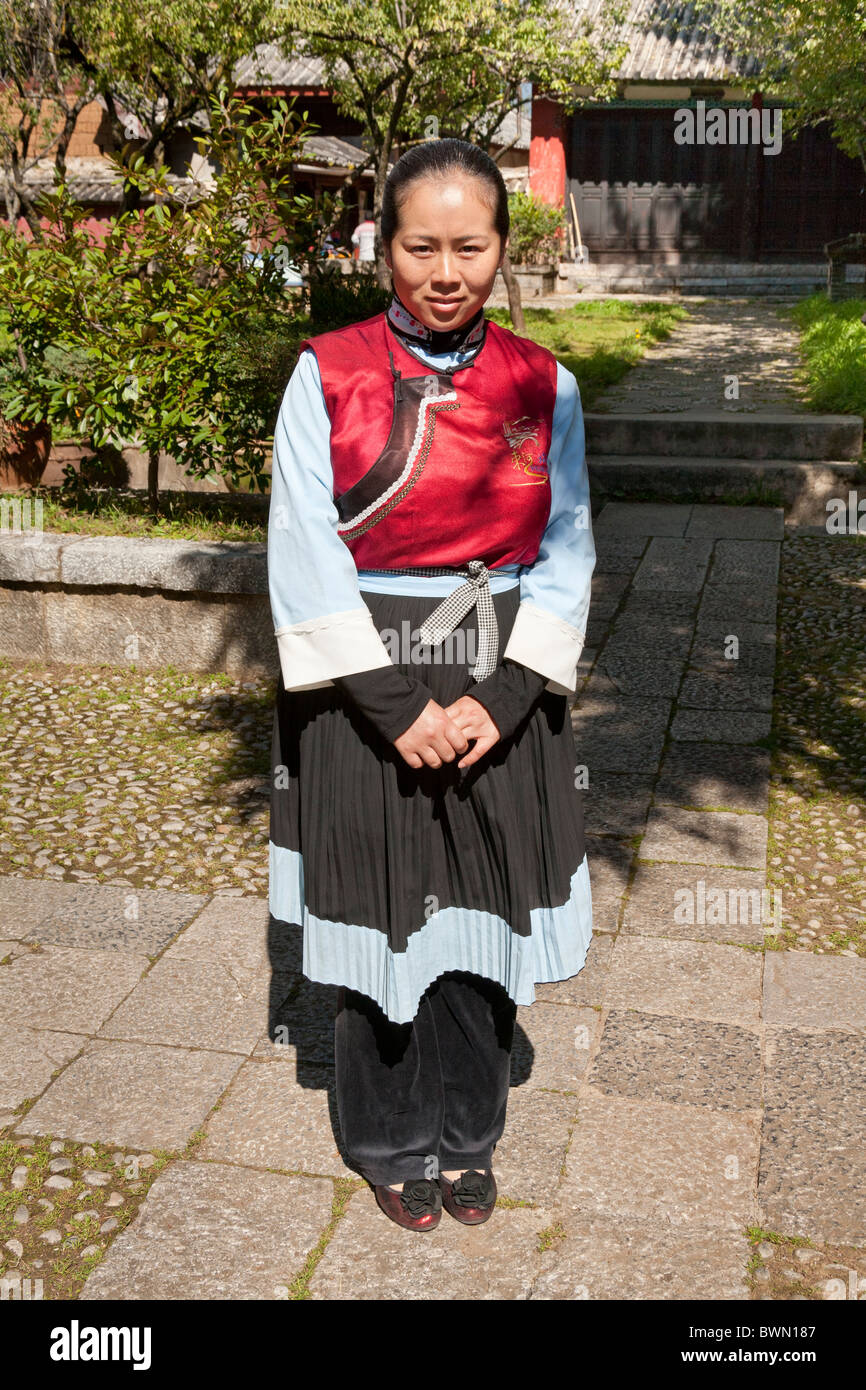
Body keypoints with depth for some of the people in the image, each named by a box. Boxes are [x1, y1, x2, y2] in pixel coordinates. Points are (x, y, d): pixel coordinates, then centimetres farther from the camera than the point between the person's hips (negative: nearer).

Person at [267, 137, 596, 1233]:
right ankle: (391, 1142, 32)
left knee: (483, 924, 10)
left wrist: (503, 699, -10)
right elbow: (304, 559, -8)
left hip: (502, 699, 2)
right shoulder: (326, 374, -4)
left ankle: (466, 1140, 33)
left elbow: (567, 558, 2)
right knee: (380, 925, 8)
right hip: (361, 691, -1)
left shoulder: (545, 385, 2)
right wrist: (396, 705, -14)